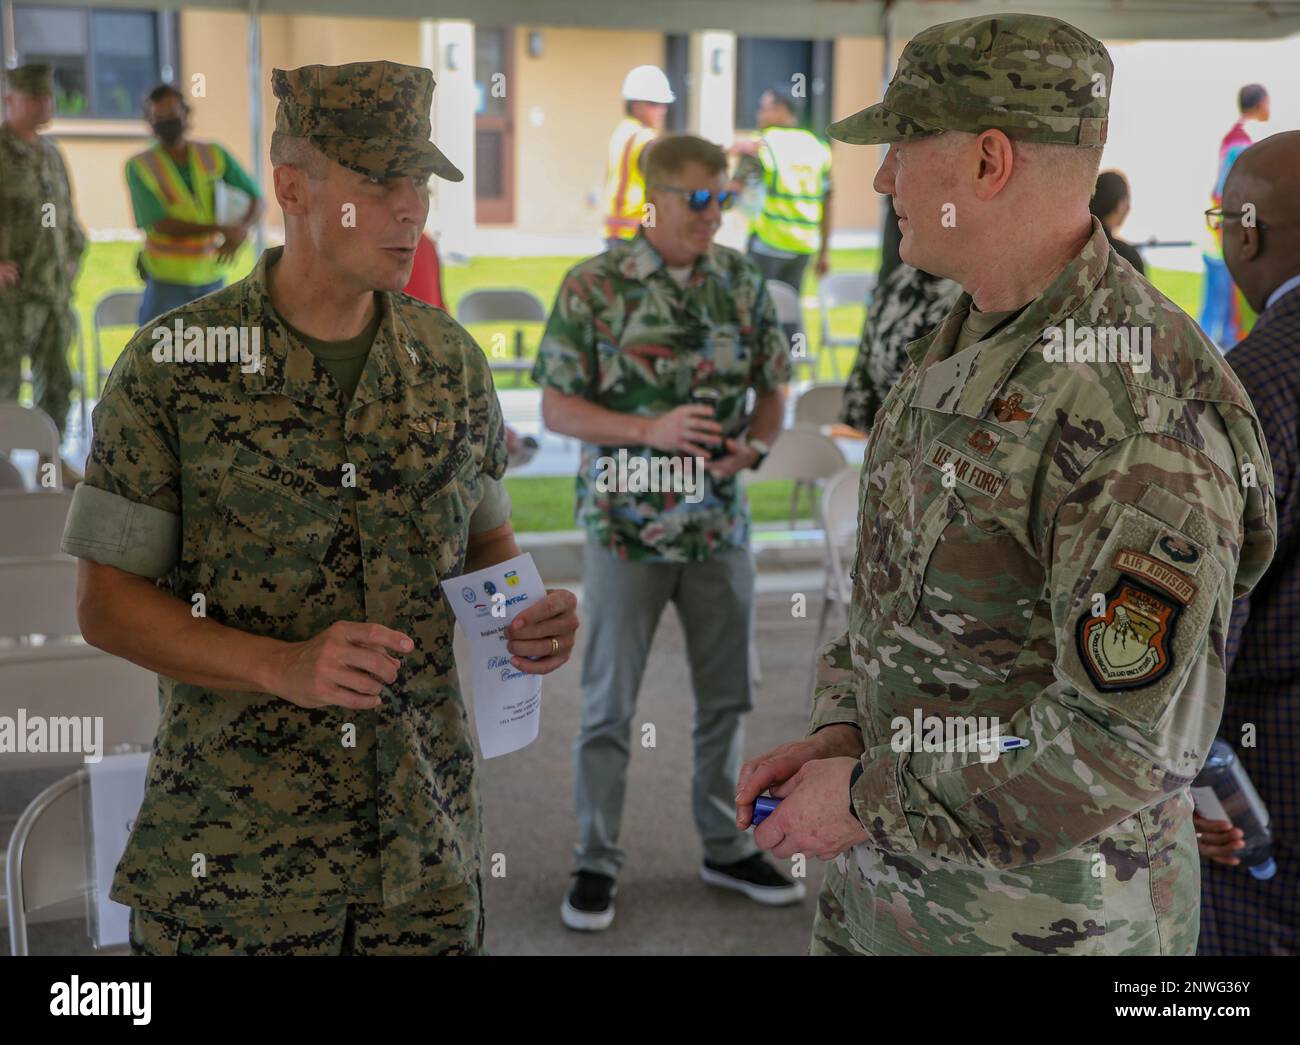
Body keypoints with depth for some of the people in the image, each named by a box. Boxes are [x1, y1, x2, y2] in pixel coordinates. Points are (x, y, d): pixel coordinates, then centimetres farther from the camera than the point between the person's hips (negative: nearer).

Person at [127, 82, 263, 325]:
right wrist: (222, 229, -22)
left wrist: (241, 230, -19)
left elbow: (256, 197, 2)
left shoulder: (213, 155, 1)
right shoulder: (139, 166, -10)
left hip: (211, 278, 4)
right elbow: (161, 224, -17)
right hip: (166, 280, -4)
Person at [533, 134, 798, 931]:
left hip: (721, 524, 4)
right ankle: (597, 864, 17)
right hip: (627, 527, -4)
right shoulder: (594, 287, -8)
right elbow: (556, 407, -8)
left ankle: (727, 849, 29)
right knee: (610, 703, 4)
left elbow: (773, 391, 10)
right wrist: (650, 431, -22)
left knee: (728, 695, 13)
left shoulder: (744, 282, 3)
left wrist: (754, 446, -11)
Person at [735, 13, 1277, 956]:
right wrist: (837, 737, -2)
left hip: (1038, 918, -7)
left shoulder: (1142, 406, -25)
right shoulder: (961, 347, 4)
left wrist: (870, 799, -18)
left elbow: (1121, 746, -27)